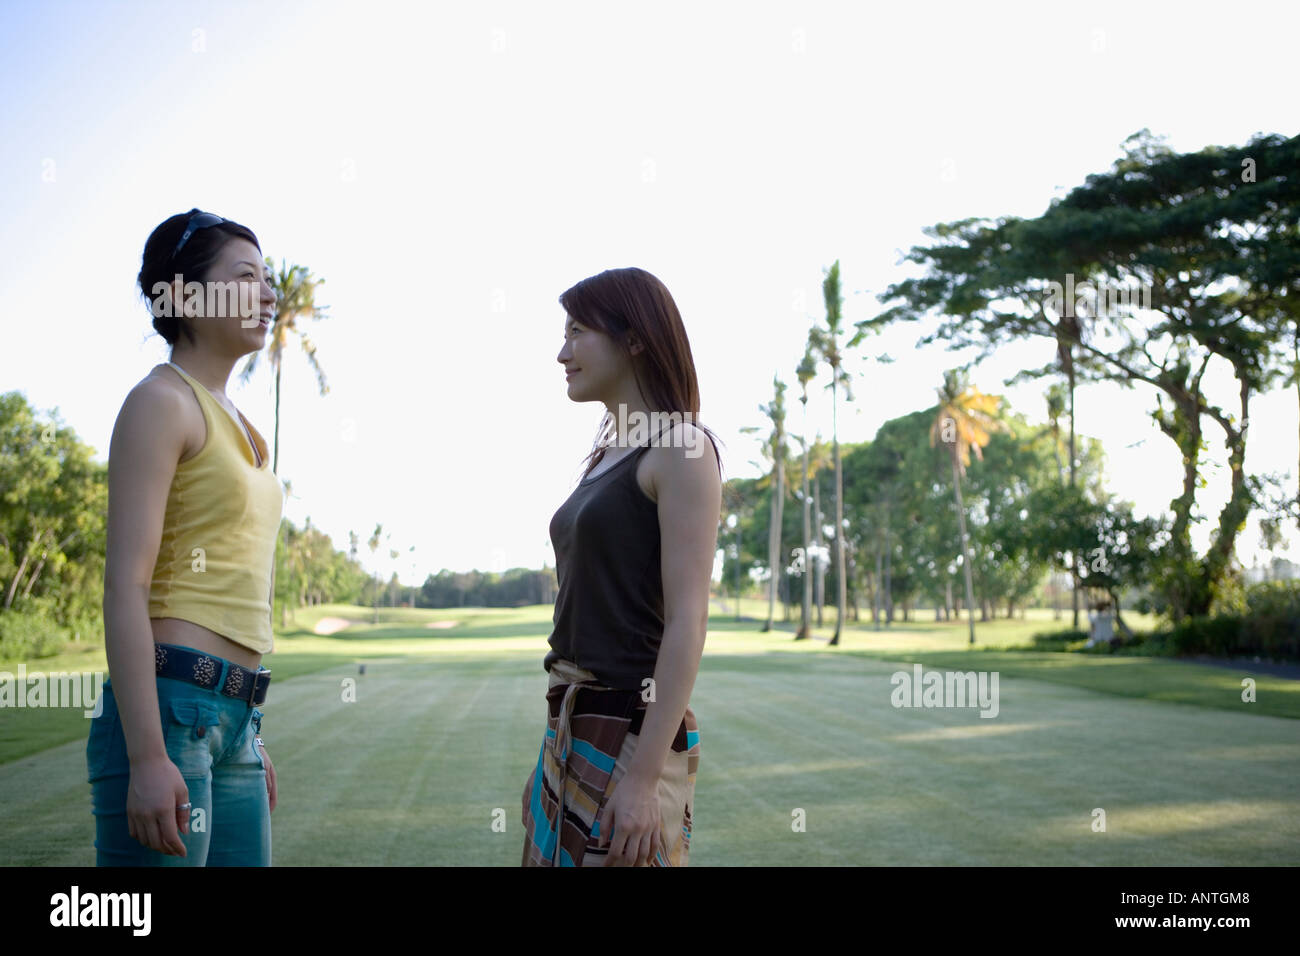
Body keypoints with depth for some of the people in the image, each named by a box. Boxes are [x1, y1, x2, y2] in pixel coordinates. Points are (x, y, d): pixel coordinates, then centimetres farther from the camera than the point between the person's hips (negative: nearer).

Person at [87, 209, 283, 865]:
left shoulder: (232, 423, 19)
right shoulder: (161, 400, -6)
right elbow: (125, 586, -15)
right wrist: (148, 757, -21)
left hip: (233, 720, 9)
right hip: (168, 708, -9)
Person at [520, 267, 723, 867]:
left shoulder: (680, 449, -10)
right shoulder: (606, 455, 14)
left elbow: (687, 621, -17)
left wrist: (643, 777, -21)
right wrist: (558, 747, 18)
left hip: (630, 732, -8)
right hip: (575, 727, 8)